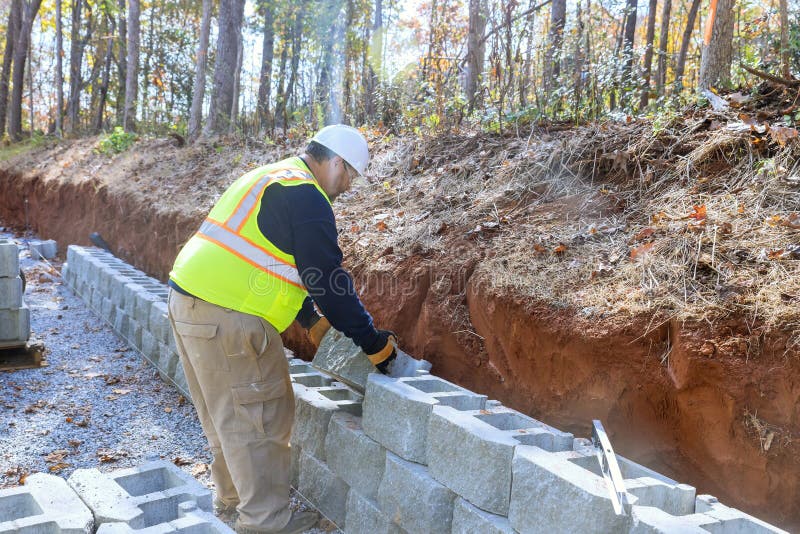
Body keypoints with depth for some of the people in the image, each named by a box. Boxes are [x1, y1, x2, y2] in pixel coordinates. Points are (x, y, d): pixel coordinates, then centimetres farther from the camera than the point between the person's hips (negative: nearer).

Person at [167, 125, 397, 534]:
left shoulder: (272, 179, 20)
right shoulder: (306, 197, -12)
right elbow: (328, 278, -14)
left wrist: (311, 320, 27)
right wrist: (373, 342, -6)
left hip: (191, 300, 10)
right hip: (227, 317, -10)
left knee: (227, 410, 21)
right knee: (260, 416, 1)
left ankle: (234, 494, 36)